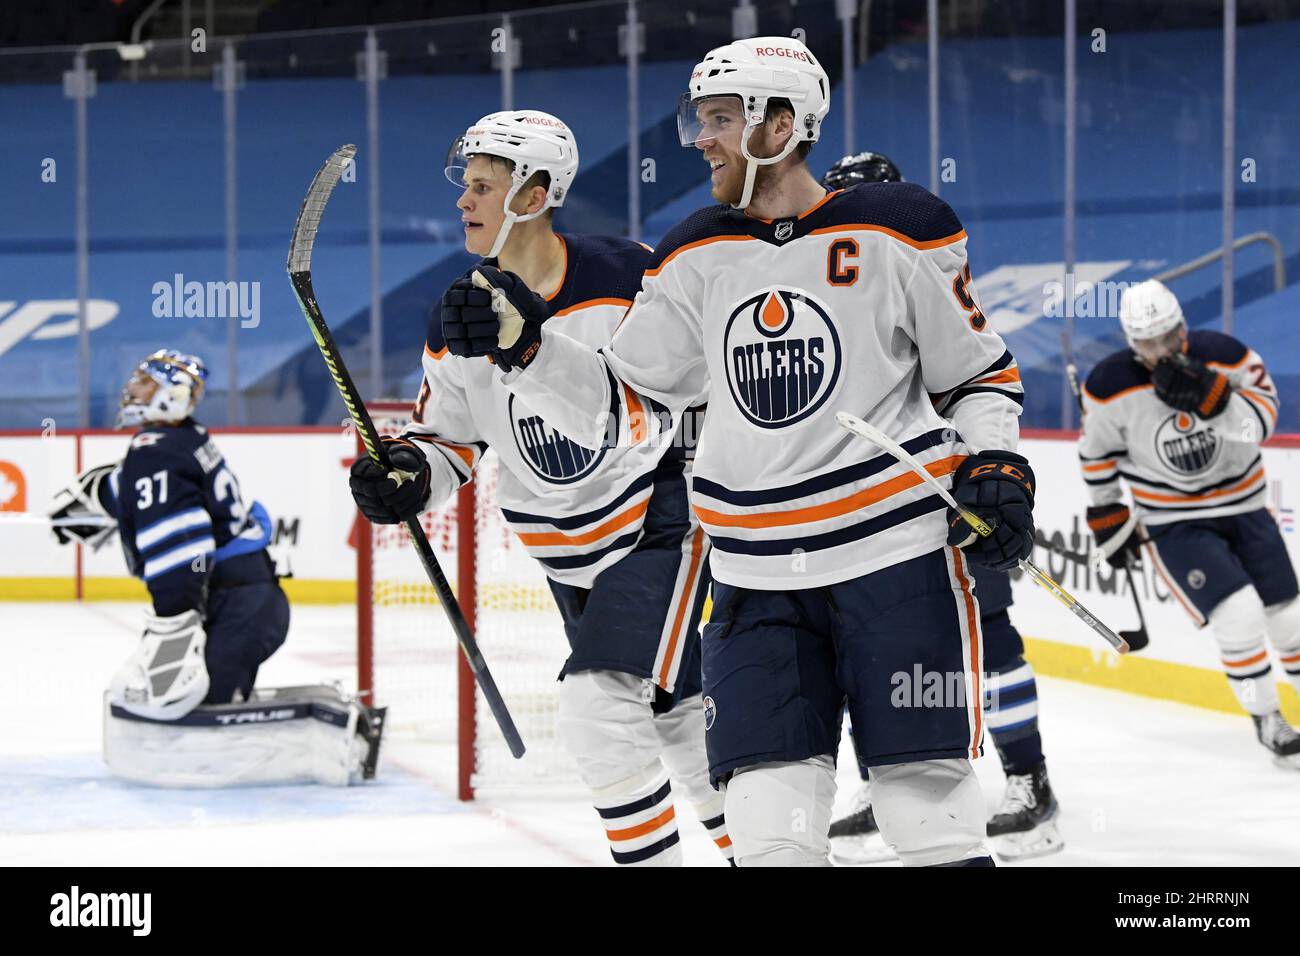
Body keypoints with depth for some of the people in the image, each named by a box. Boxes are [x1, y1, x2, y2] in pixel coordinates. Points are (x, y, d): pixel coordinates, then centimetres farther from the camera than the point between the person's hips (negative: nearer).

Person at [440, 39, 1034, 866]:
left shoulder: (898, 233, -3)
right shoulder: (695, 260, 8)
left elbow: (980, 371, 6)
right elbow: (622, 403, 10)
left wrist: (995, 468, -9)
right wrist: (524, 344, -3)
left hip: (901, 557, -4)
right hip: (758, 576, 4)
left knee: (929, 799, -4)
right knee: (770, 823, -3)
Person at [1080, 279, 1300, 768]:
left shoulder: (1223, 355, -15)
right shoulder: (1111, 385, -16)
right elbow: (1097, 449, 0)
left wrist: (1211, 396, -37)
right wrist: (1108, 516, 7)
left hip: (1243, 504, 3)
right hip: (1173, 521, -3)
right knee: (1239, 616, -18)